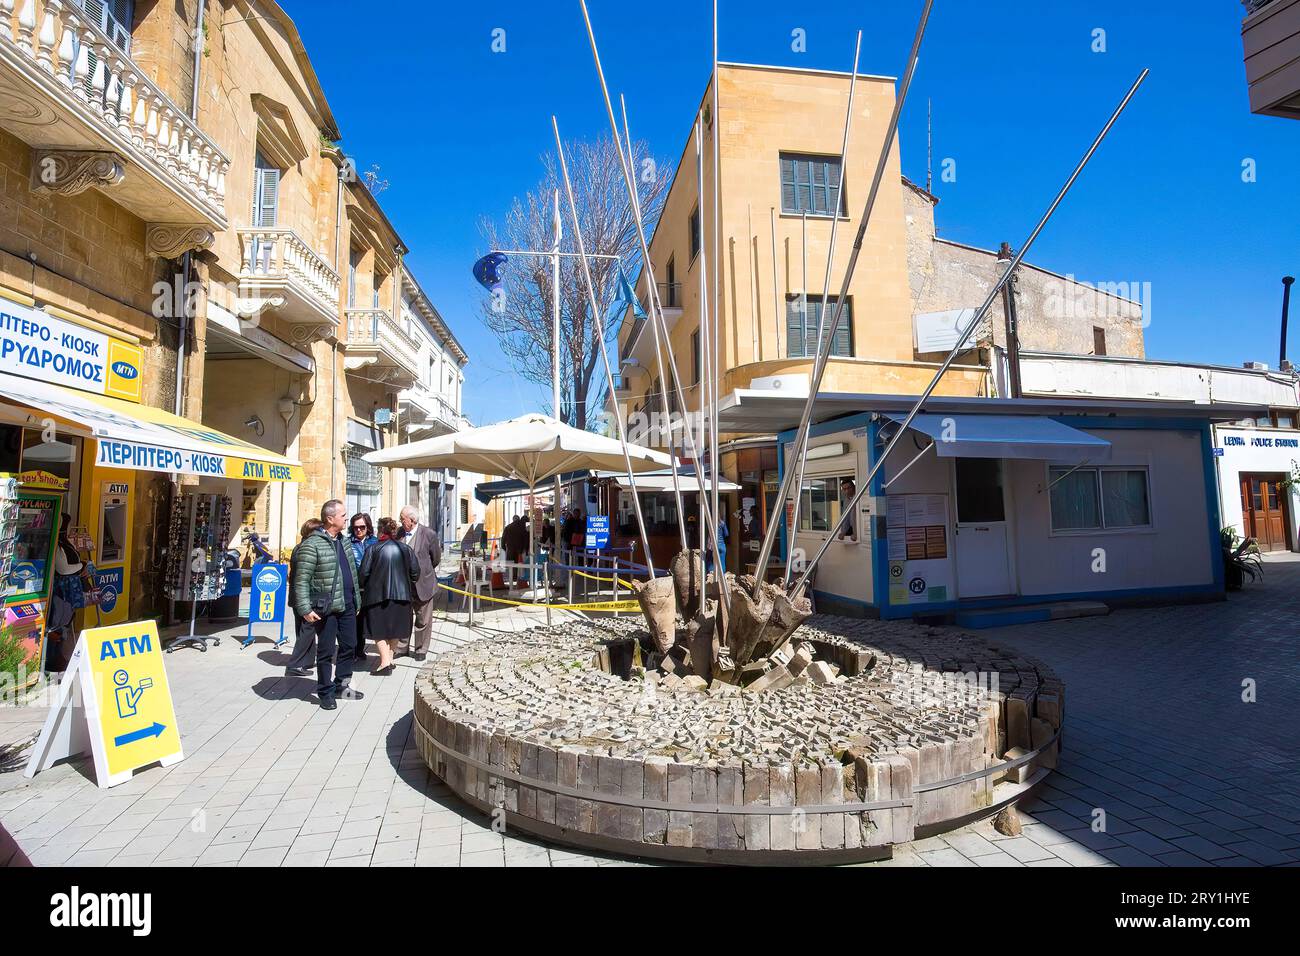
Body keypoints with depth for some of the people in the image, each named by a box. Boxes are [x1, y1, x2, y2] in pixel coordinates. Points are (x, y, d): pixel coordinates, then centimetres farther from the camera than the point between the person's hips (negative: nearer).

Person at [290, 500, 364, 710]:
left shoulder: (343, 541, 11)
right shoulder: (312, 544, -13)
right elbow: (301, 580, -15)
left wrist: (356, 599, 17)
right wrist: (305, 609, -19)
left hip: (347, 606, 7)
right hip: (326, 608, -7)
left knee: (349, 646, 13)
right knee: (326, 651, 4)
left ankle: (341, 686, 28)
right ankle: (326, 692, 17)